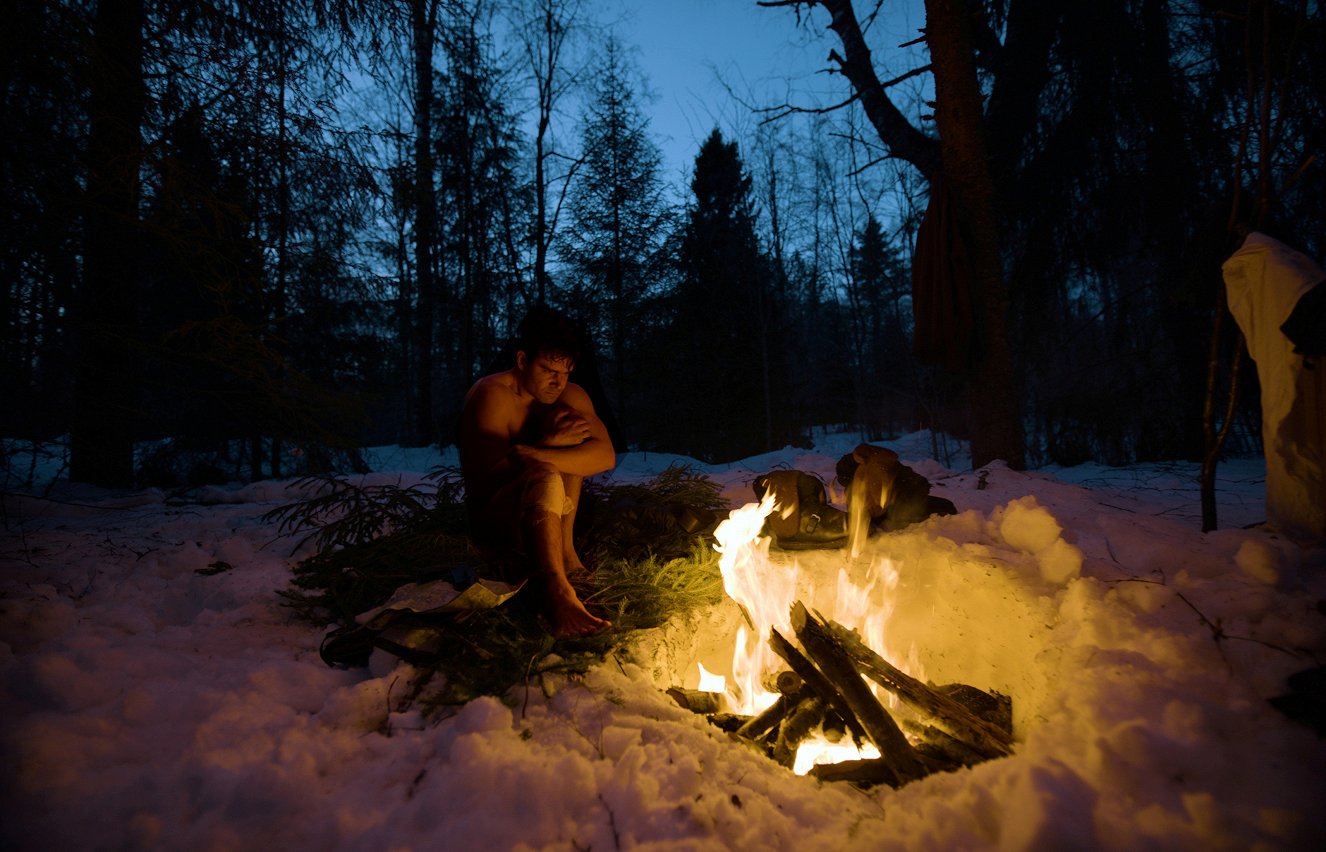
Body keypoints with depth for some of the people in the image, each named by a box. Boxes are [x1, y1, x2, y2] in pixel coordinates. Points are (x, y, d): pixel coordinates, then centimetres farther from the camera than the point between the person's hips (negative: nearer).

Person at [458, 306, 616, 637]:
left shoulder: (570, 396, 0)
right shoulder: (492, 395, -15)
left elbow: (606, 456, -18)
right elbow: (485, 477, -23)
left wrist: (532, 455, -30)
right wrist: (548, 444, -22)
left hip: (546, 516, 6)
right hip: (493, 517, -5)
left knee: (571, 439, -16)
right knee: (545, 478, -36)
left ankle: (565, 549, -18)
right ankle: (558, 594, -52)